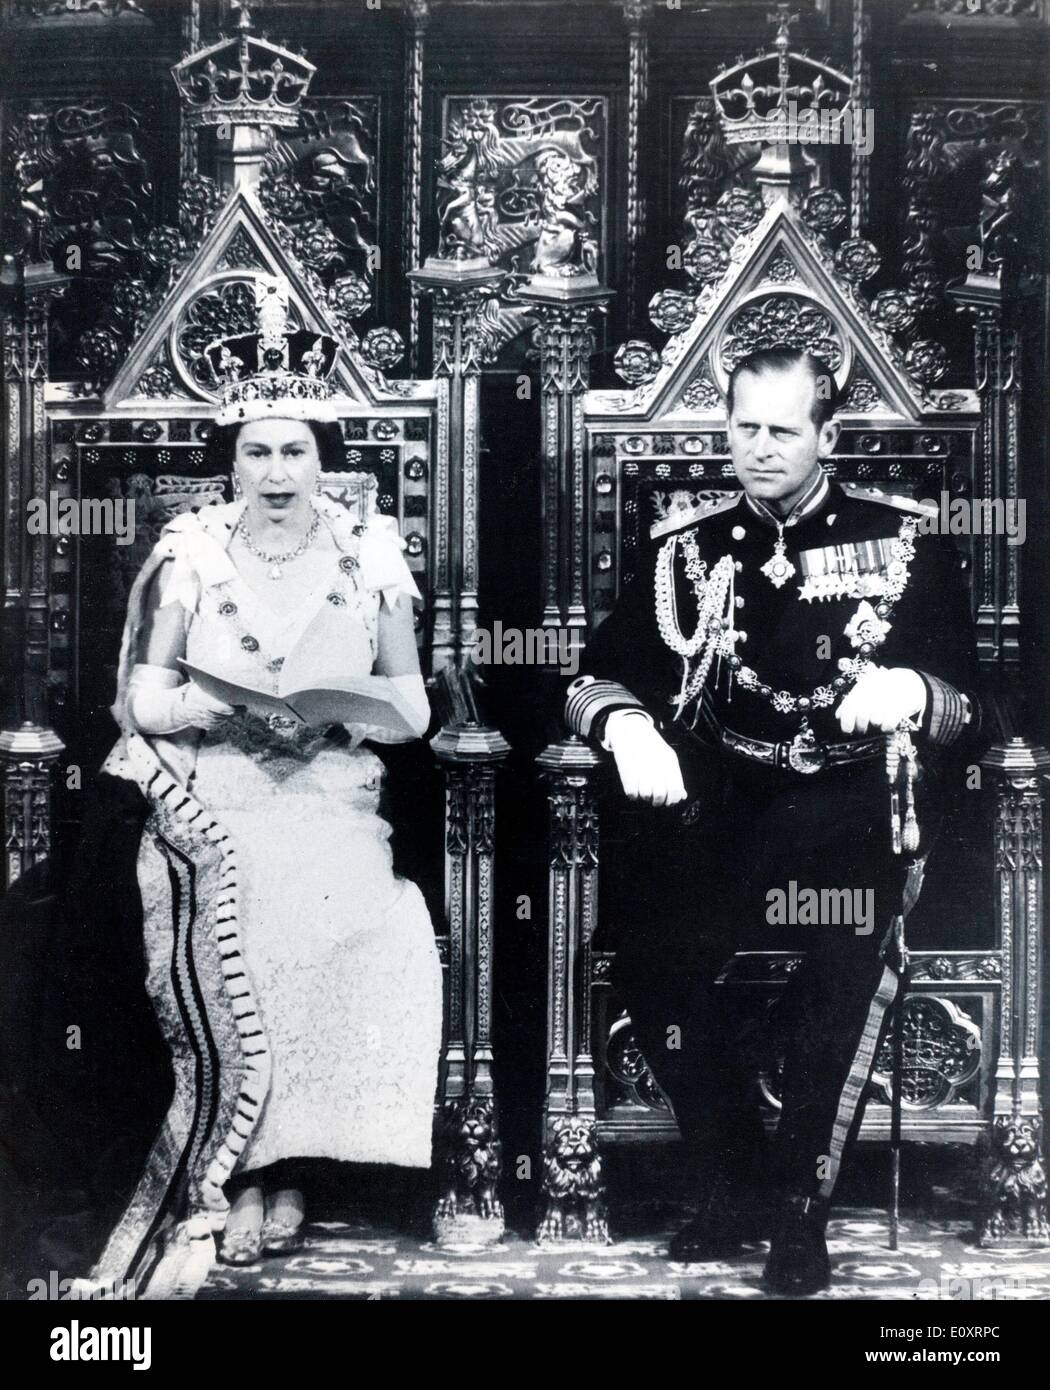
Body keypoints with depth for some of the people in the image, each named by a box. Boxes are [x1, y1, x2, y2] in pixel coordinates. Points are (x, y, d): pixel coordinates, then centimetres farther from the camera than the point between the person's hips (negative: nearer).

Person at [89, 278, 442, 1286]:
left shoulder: (369, 558, 6)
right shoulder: (188, 557, 5)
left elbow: (412, 708, 7)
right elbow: (144, 698, 4)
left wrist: (335, 713, -12)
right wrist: (224, 712, -14)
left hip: (330, 802, 1)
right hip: (207, 804, 0)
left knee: (323, 916, -23)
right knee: (235, 921, -23)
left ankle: (227, 1176, -5)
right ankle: (258, 1178, -5)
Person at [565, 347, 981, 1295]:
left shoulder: (904, 540, 8)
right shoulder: (687, 547, 13)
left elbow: (964, 706, 4)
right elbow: (599, 680, 9)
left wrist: (912, 694, -19)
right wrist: (625, 724, -14)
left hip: (859, 798, -3)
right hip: (724, 799, 3)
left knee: (852, 933, -31)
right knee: (650, 933, -21)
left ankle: (800, 1201, -16)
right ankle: (732, 1183, -4)